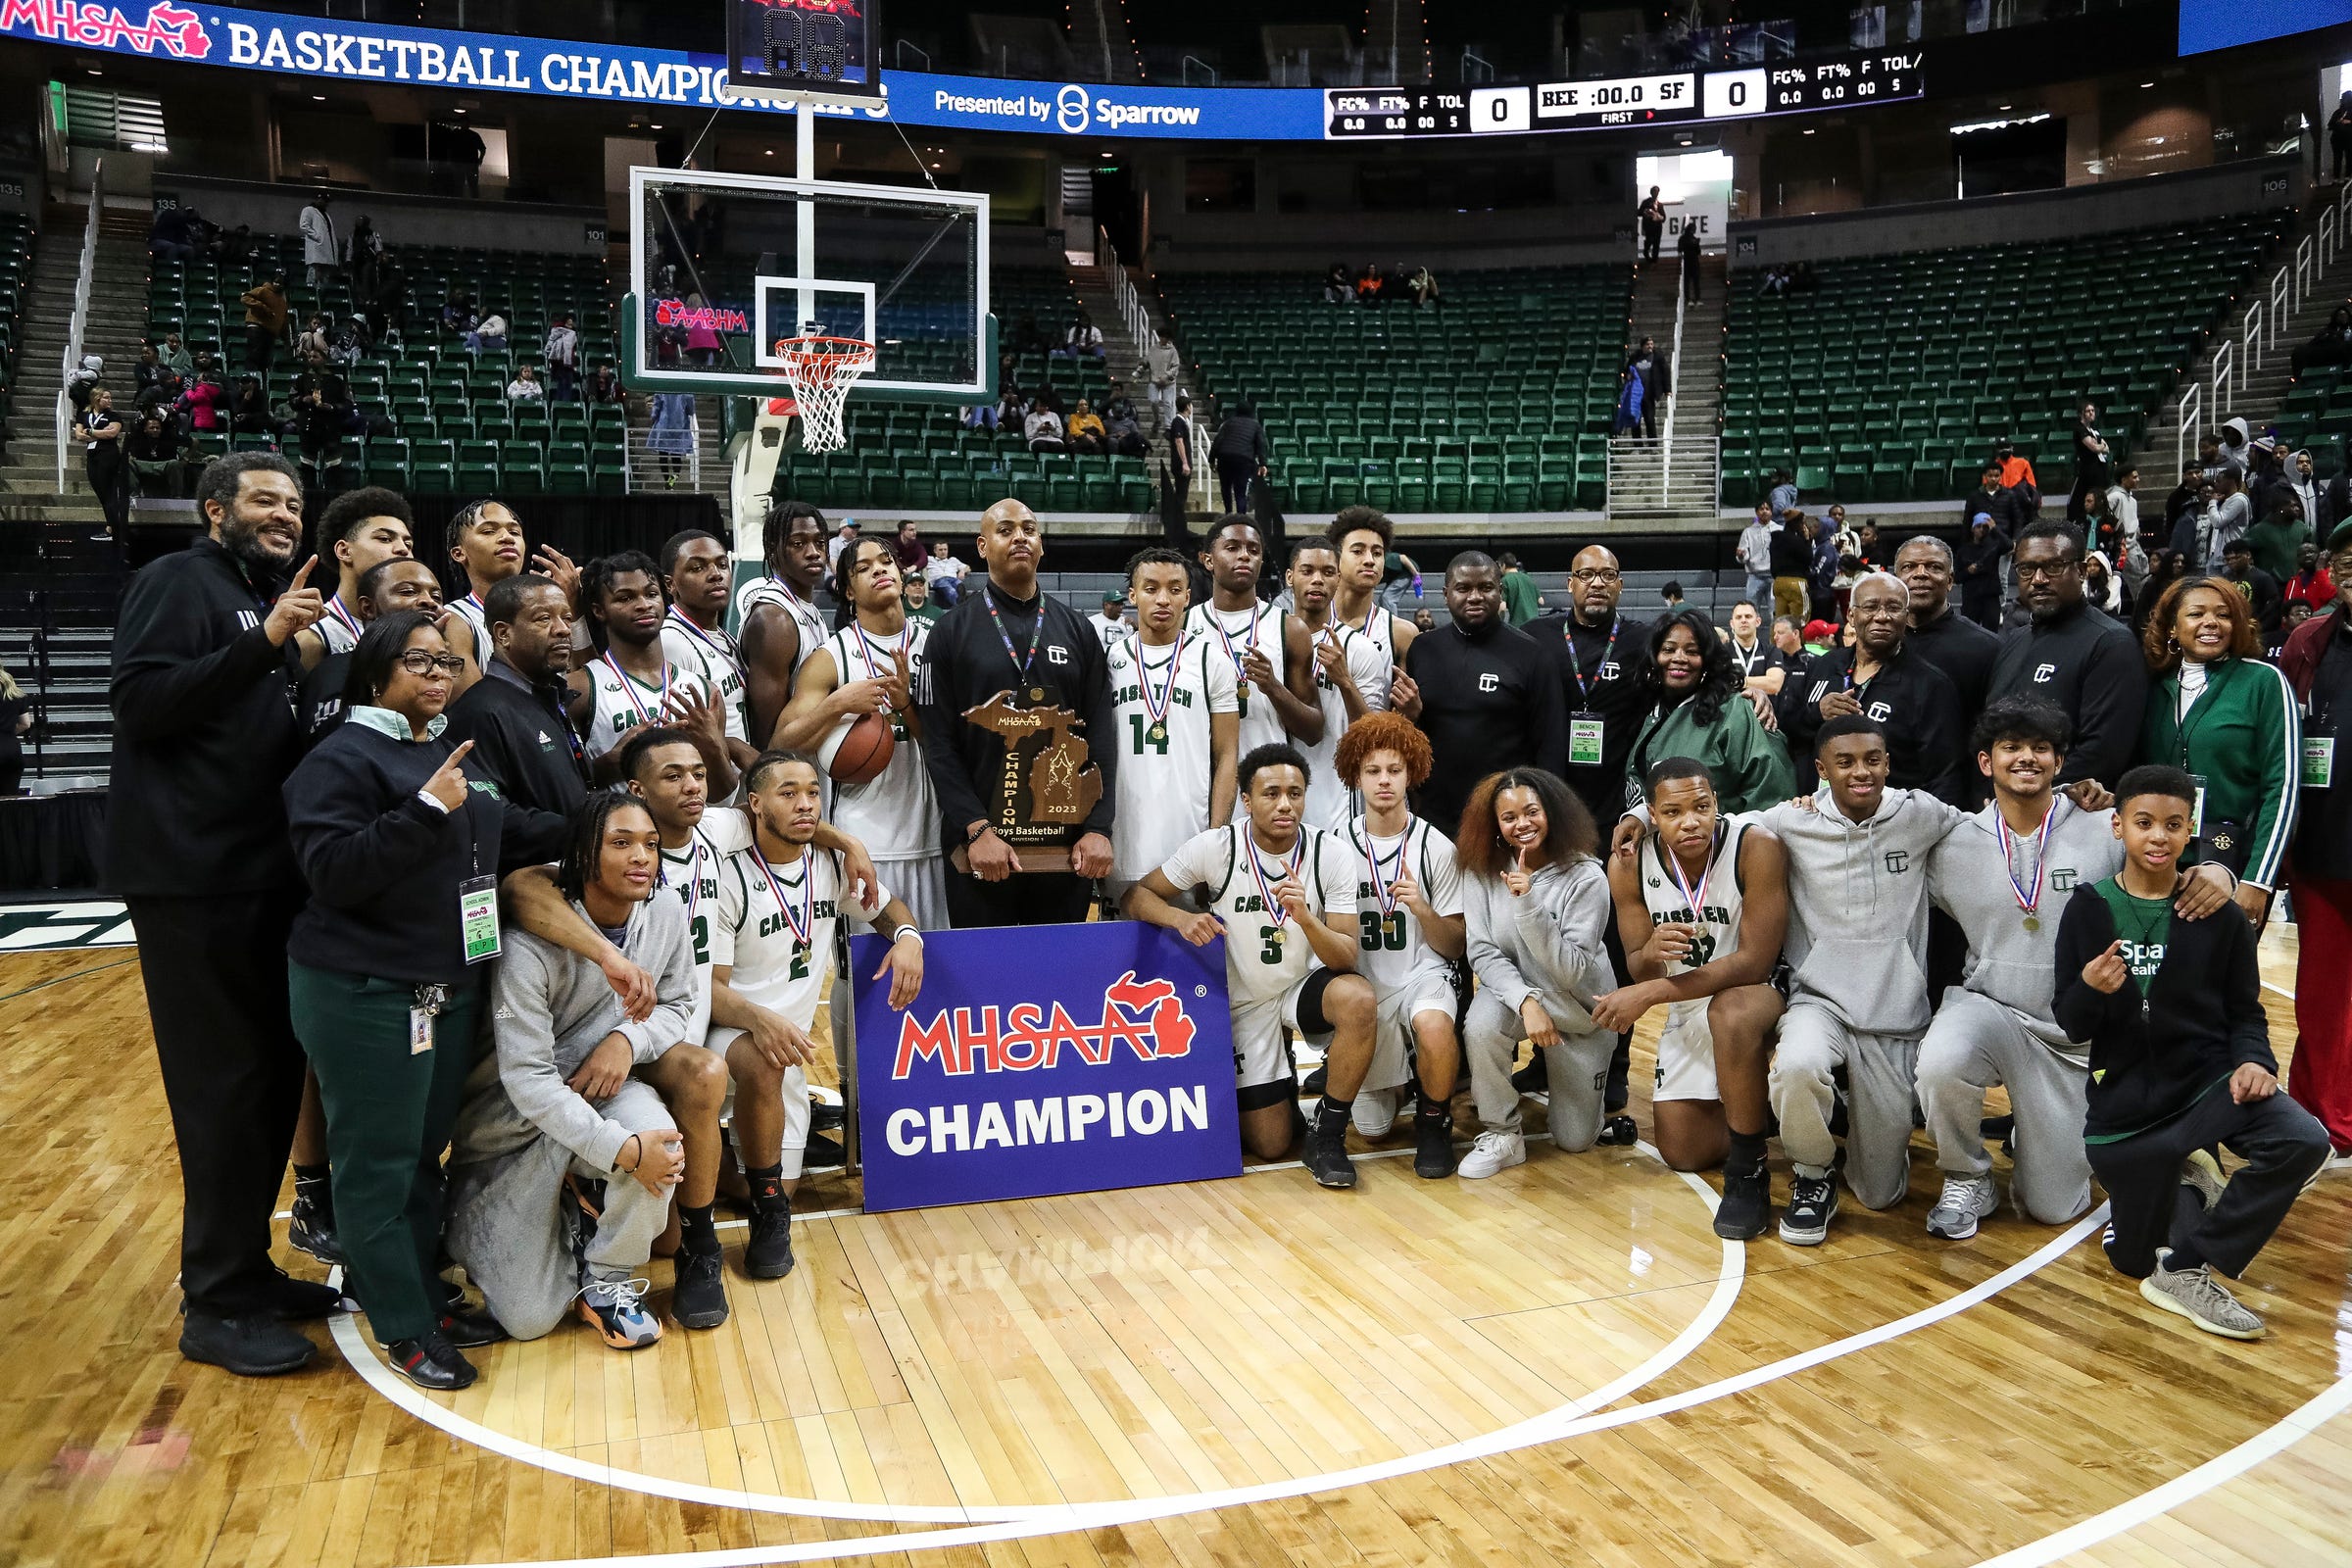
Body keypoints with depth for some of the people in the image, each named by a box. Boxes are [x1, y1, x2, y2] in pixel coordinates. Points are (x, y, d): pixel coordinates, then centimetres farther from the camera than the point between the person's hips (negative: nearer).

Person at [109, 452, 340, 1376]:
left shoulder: (269, 603, 19)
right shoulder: (178, 582, -5)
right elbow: (138, 700, -18)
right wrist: (264, 643, -24)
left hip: (263, 876, 9)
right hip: (191, 877, -8)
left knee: (273, 1073, 12)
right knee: (224, 1083, -5)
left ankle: (247, 1267, 25)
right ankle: (218, 1307, 5)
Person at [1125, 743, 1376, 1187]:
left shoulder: (1331, 852, -16)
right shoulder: (1216, 847, -18)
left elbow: (1347, 957, -20)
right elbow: (1138, 896, -10)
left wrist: (1305, 918, -40)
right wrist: (1182, 918, -31)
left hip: (1305, 983, 1)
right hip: (1244, 998, 0)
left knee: (1359, 1000, -36)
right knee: (1270, 1145, -4)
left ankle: (1327, 1137, -15)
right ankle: (1278, 1089, 34)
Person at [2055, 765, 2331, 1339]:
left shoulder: (2217, 913, -4)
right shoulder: (2089, 909, -6)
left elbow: (2244, 1010, 3)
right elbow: (2071, 1024, -4)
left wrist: (2253, 1058, -17)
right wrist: (2089, 990, -26)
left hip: (2208, 1078, 1)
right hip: (2126, 1102, 0)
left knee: (2304, 1142, -31)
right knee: (2135, 1260, 6)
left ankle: (2187, 1268, -14)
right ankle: (2183, 1193, 41)